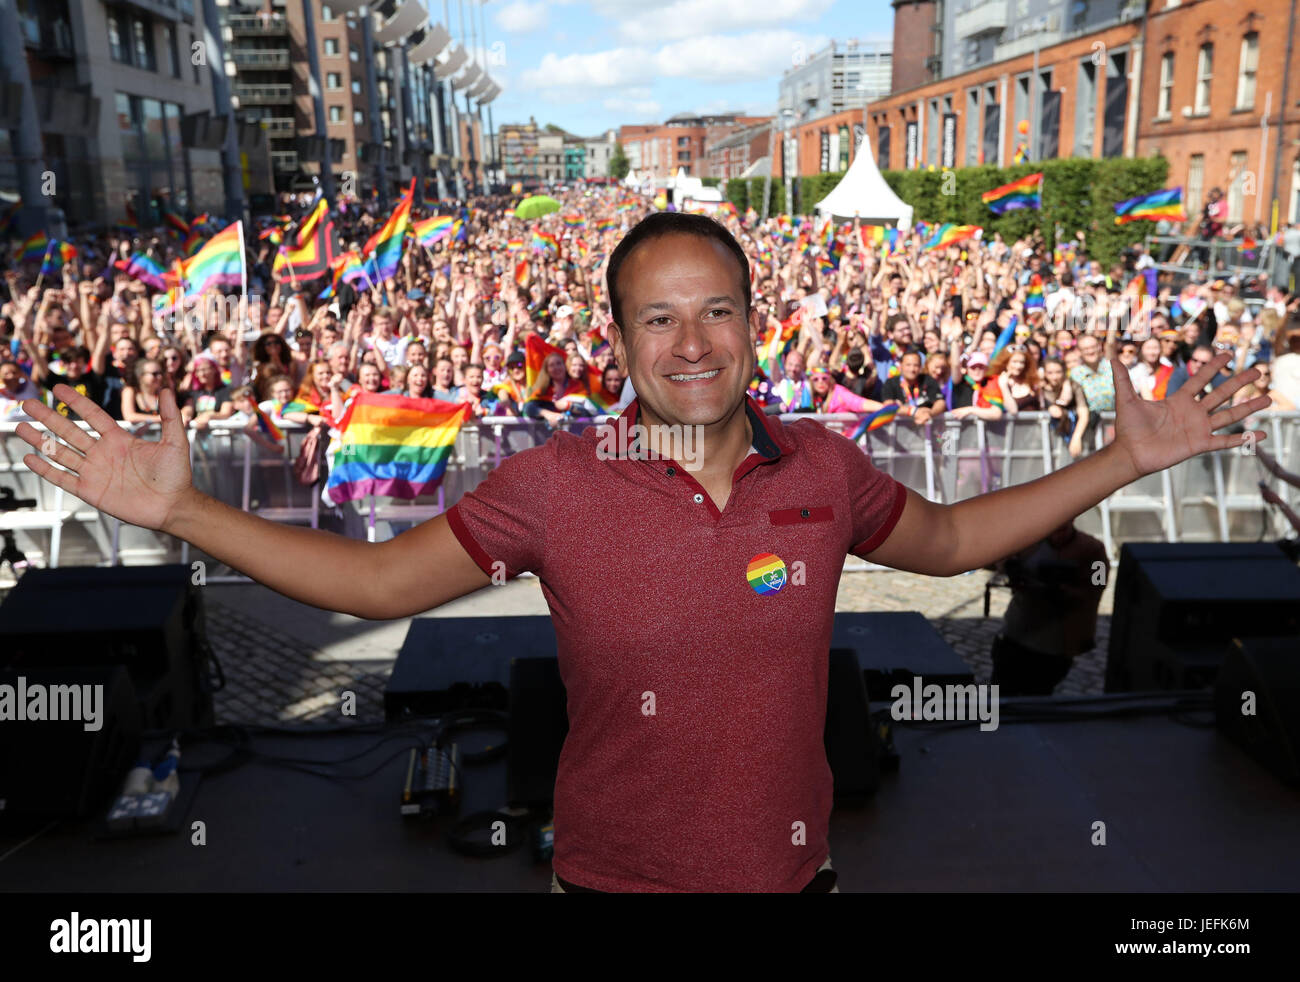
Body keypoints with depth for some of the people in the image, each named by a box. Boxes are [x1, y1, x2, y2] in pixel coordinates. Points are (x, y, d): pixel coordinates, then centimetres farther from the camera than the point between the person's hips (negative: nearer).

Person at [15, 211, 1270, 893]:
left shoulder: (824, 469, -9)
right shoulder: (553, 485, -16)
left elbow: (949, 538, 8)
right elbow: (379, 579, -10)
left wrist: (1122, 458, 4)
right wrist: (180, 507, -19)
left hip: (790, 867, 2)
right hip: (614, 873, -1)